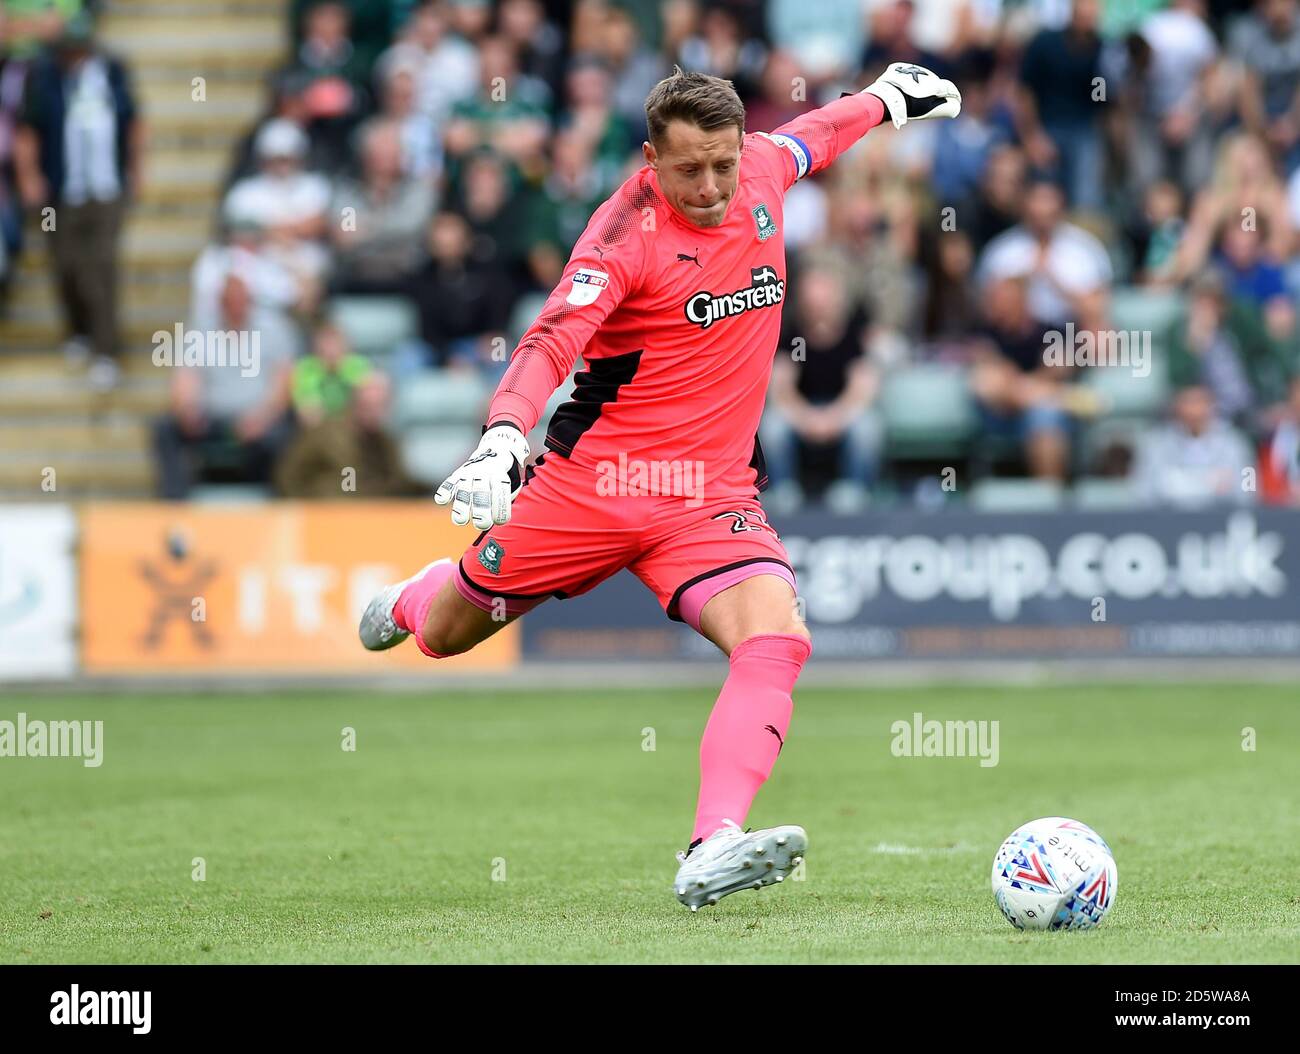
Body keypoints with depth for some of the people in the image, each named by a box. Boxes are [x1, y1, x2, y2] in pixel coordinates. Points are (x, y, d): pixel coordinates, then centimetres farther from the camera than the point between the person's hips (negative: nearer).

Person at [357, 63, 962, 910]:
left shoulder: (761, 171, 0)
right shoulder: (627, 233, -18)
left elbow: (810, 138, 25)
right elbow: (551, 343, -28)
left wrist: (887, 97, 42)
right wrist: (504, 441, -45)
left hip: (716, 493, 3)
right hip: (596, 480, -3)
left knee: (777, 640, -25)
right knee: (445, 634, 14)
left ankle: (713, 852, -37)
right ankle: (412, 601, 54)